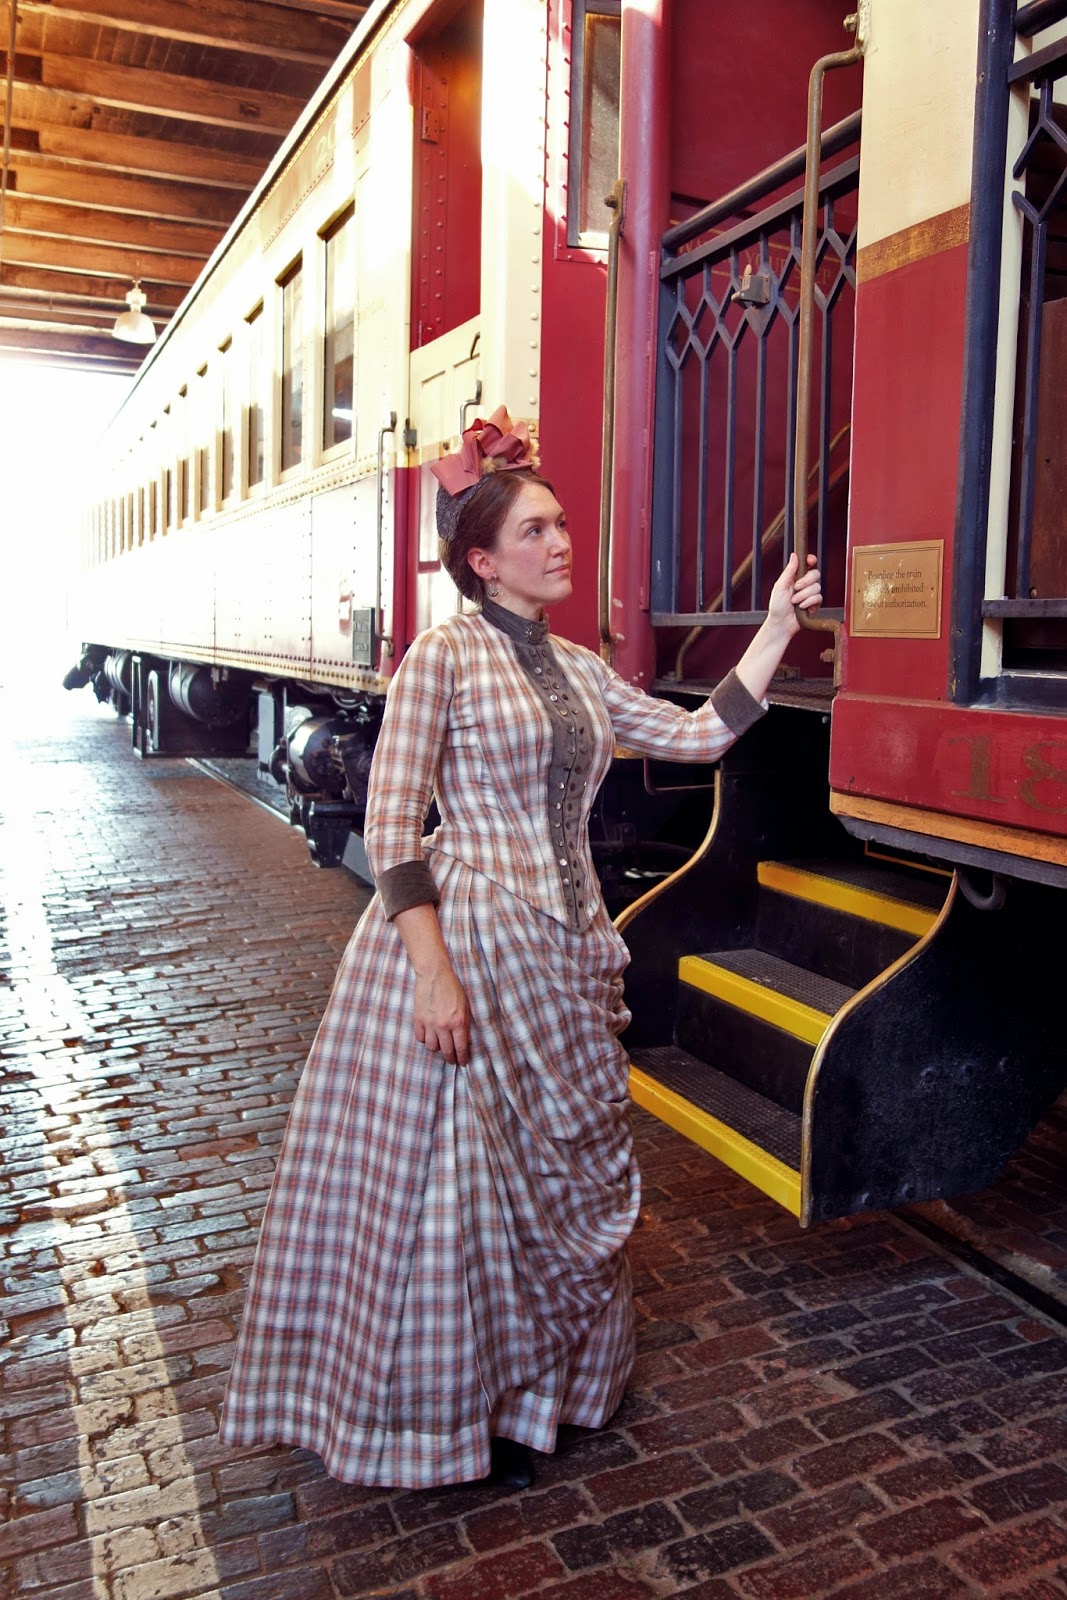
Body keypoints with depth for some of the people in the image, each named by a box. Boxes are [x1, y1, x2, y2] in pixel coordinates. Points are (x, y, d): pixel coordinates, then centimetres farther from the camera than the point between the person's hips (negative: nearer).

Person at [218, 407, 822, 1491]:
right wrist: (434, 970, -20)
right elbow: (390, 828, -14)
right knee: (457, 1179, 4)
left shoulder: (578, 669, 11)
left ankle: (536, 1388, 40)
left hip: (567, 954, 7)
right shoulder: (443, 657, -10)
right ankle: (447, 1417, 27)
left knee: (566, 1171, 17)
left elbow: (698, 733, 13)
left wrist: (776, 631, 8)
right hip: (471, 944, -7)